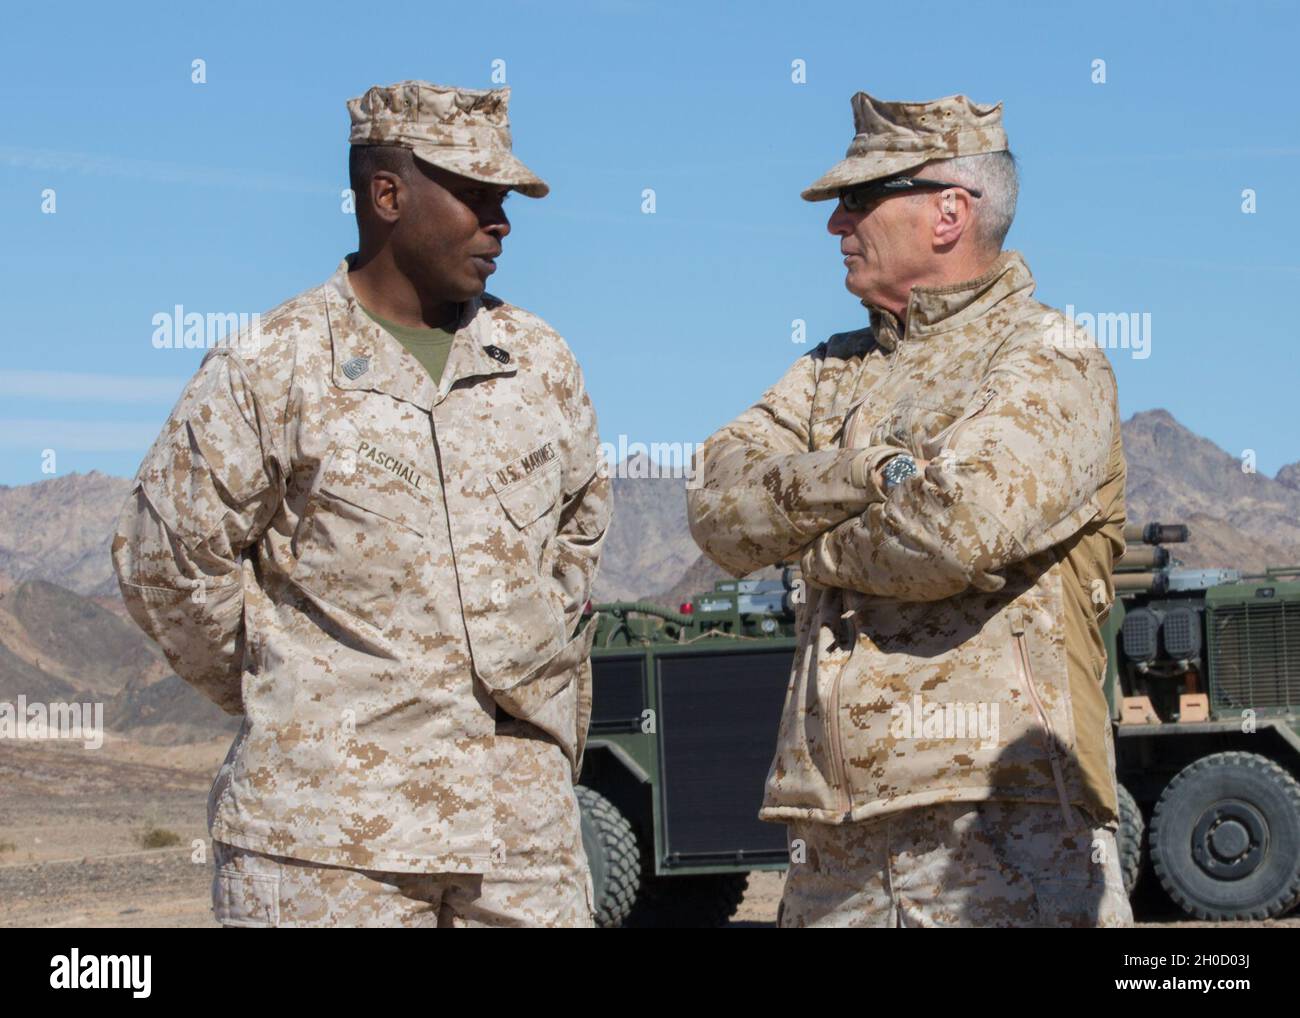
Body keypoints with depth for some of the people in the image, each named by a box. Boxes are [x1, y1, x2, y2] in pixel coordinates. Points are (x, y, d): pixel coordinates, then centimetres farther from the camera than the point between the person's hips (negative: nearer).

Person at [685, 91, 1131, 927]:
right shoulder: (839, 371, 20)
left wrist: (817, 542, -1)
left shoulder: (1050, 363, -2)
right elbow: (720, 507, 5)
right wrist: (869, 468, -10)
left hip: (999, 813, -7)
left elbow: (959, 528, -19)